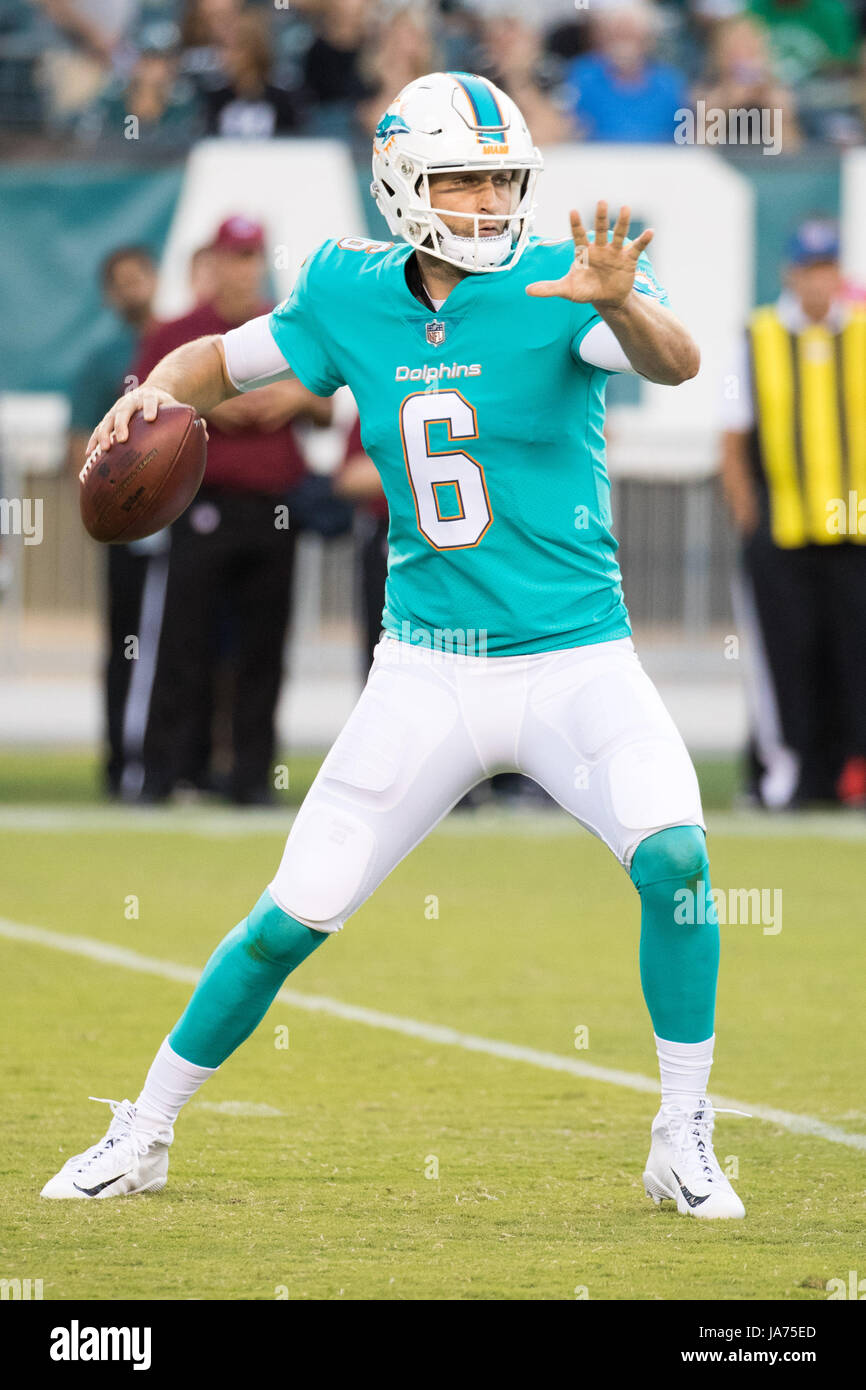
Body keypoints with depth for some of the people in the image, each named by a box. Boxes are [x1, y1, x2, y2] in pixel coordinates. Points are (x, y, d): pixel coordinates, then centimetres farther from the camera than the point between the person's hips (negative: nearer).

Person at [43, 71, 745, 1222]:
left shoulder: (562, 283, -11)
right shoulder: (351, 297, 0)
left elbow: (675, 361, -30)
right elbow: (226, 359, 16)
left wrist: (615, 303, -53)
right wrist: (158, 389, -7)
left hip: (577, 663, -2)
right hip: (426, 674, 2)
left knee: (675, 856, -24)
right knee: (293, 918, 2)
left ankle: (683, 1142, -7)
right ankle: (144, 1134, 21)